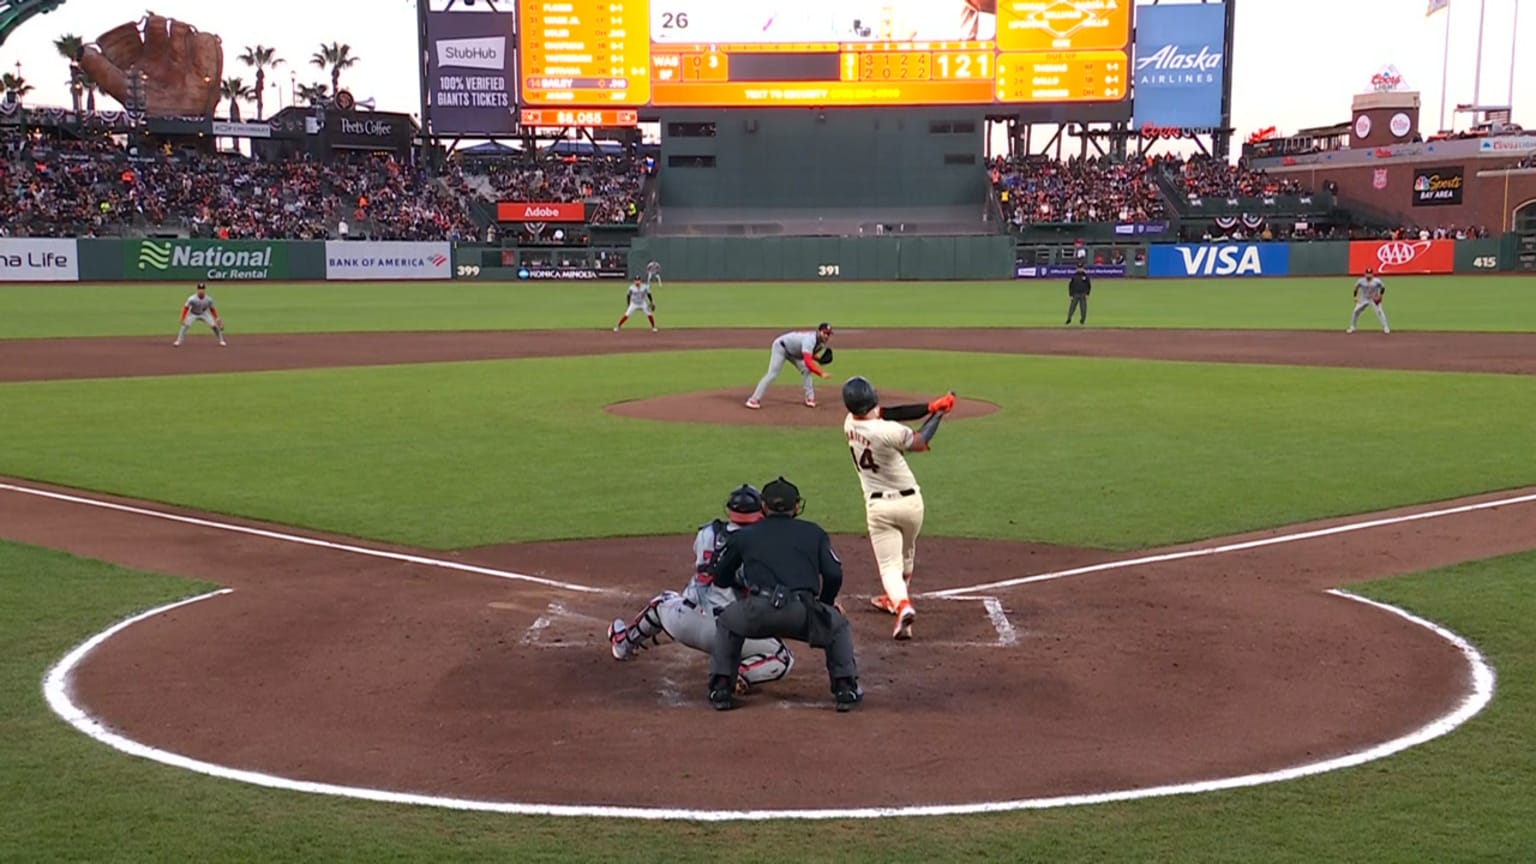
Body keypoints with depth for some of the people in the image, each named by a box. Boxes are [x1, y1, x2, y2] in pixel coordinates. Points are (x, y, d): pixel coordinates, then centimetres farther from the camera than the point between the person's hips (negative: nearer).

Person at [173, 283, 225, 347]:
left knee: (215, 325, -10)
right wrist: (182, 319, -30)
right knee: (185, 326, -21)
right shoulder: (192, 299, -31)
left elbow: (212, 309, -4)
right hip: (192, 314, -2)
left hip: (204, 314, 2)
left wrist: (217, 318, -8)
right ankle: (178, 341, -12)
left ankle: (221, 341, 6)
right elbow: (185, 308, -24)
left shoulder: (209, 299, -22)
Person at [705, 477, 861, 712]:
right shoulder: (814, 532, 22)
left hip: (757, 612, 0)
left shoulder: (744, 535, 24)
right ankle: (846, 688, 19)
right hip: (802, 613, 0)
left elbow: (719, 576, 30)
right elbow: (833, 575, 13)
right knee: (838, 626, 31)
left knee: (726, 623, 33)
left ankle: (721, 687, 22)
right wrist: (825, 604, 31)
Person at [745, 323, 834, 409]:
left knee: (806, 370, -1)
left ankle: (810, 398, 4)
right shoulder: (810, 340, -38)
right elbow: (808, 362, -48)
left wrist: (817, 358, -10)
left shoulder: (821, 341, -9)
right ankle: (754, 399, -15)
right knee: (772, 374, -16)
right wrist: (821, 373, -56)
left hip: (793, 351, 9)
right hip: (781, 346, -9)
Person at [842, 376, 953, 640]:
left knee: (889, 565, 1)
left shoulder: (850, 423, -8)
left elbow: (888, 413, -3)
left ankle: (902, 604, -24)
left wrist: (930, 407, -6)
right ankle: (895, 598, 43)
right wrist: (938, 413, 2)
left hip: (877, 505, 2)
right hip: (909, 501, -2)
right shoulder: (886, 431, -25)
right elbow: (919, 443, -11)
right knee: (906, 553, 26)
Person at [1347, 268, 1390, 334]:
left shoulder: (1377, 281, -15)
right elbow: (1356, 288, 4)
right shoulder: (1361, 281, -11)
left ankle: (1385, 328, -7)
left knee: (1379, 311, -16)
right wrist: (1355, 297, -5)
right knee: (1356, 311, -3)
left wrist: (1380, 296, -12)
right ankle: (1352, 327, 12)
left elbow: (1383, 288, -1)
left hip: (1374, 300, -2)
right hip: (1363, 299, 2)